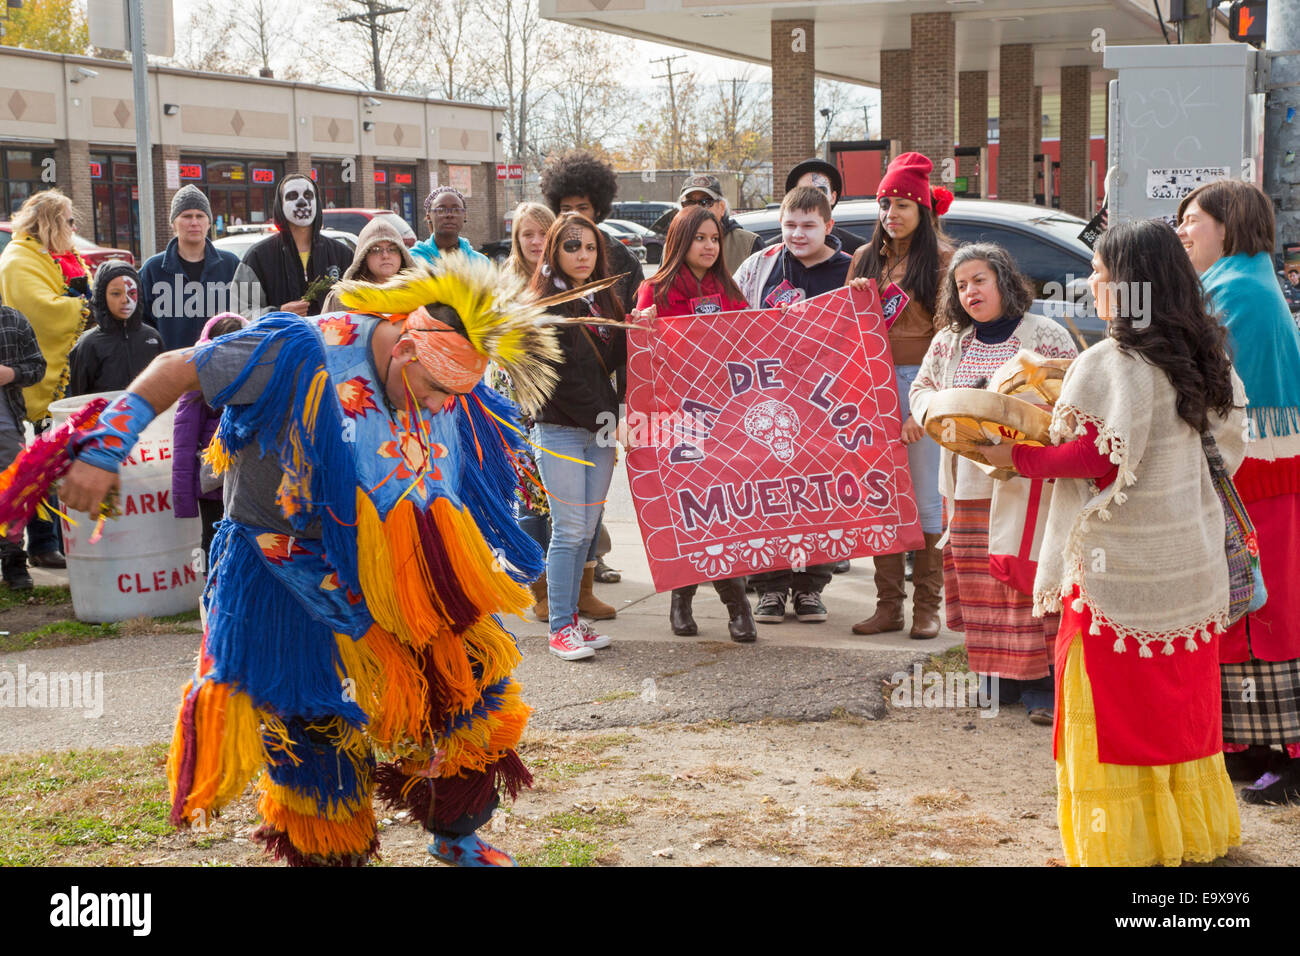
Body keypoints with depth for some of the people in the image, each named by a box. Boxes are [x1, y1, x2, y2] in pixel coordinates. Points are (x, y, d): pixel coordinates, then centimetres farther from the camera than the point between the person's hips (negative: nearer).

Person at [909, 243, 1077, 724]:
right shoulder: (948, 342, 14)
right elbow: (920, 388, 21)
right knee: (979, 581, 4)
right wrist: (936, 410, -3)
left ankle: (1040, 682, -1)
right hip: (970, 482, 4)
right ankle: (998, 678, 14)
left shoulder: (1045, 336, 0)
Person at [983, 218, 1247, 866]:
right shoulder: (1201, 356, 7)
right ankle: (1188, 826, 26)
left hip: (1122, 564, -8)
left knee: (1118, 701, 2)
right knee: (1179, 696, 16)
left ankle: (1125, 838, 10)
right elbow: (1227, 437, 15)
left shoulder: (1108, 363, -16)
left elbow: (1097, 458, -21)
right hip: (1190, 557, 8)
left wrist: (1018, 458, -10)